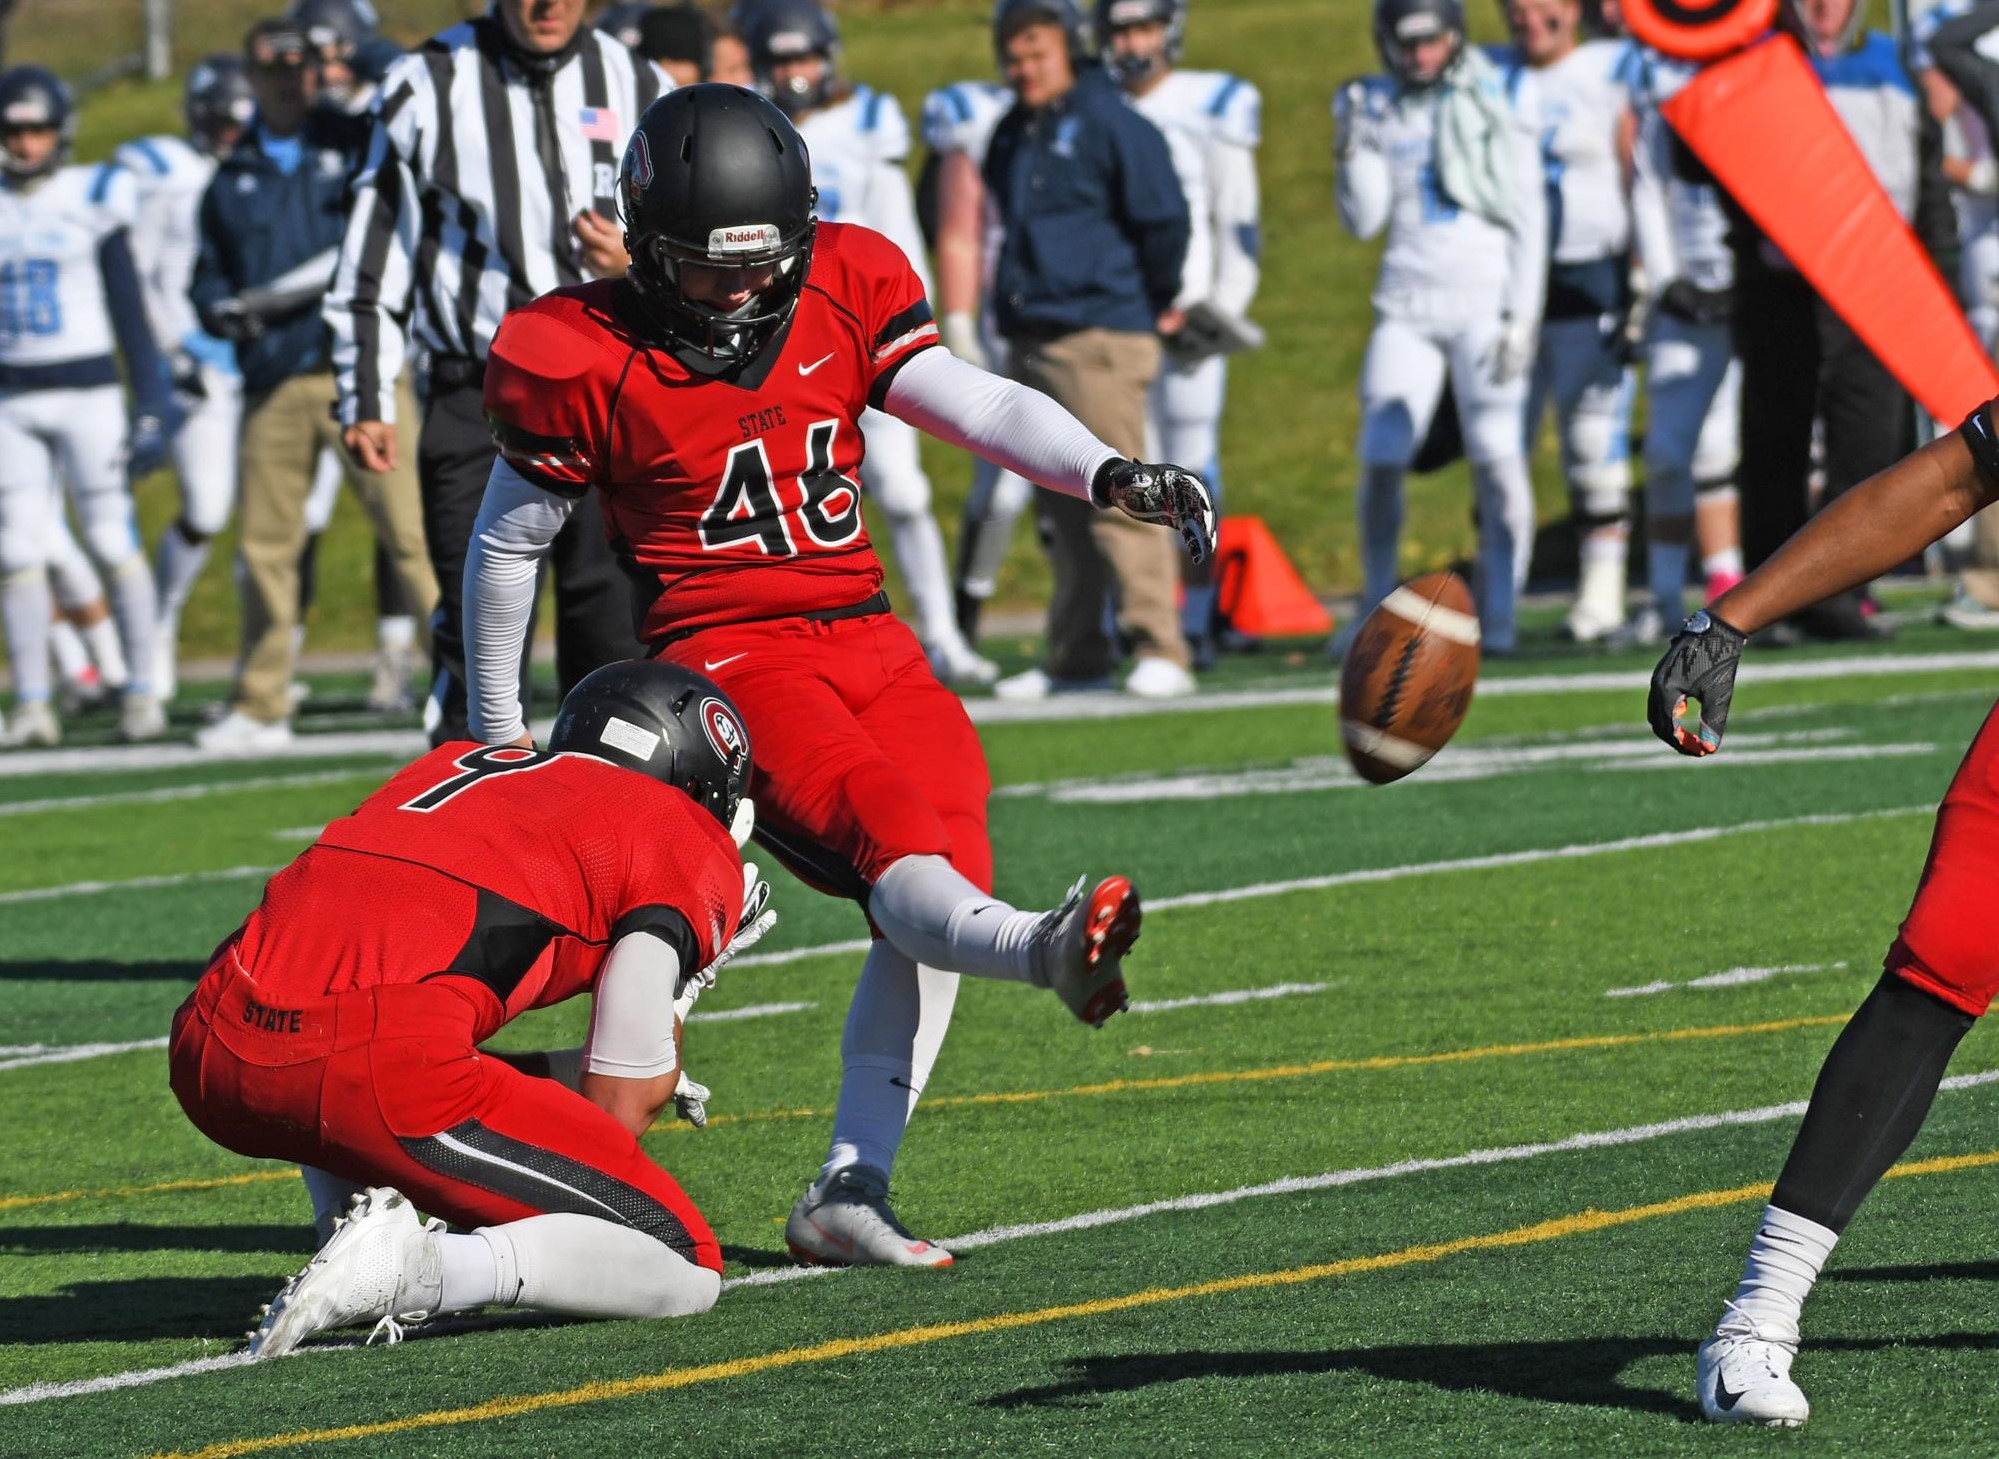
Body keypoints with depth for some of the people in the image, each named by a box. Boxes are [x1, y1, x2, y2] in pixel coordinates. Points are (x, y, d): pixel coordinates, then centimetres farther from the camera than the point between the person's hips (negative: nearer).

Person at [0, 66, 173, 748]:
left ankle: (141, 692, 5)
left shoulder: (93, 200, -2)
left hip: (86, 391, -3)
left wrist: (152, 405, -5)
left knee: (112, 541, -3)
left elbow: (129, 311, 0)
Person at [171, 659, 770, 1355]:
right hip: (381, 1073, -6)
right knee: (685, 1267, 7)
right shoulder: (686, 848, 14)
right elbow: (616, 1114, 11)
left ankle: (347, 1226, 15)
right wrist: (682, 984, 30)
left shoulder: (456, 766, 32)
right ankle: (419, 1269, -15)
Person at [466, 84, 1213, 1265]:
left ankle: (849, 1190, -9)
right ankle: (1043, 953, -63)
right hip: (725, 654, -5)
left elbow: (977, 406, 0)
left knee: (949, 870, -11)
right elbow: (510, 541, 7)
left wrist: (1112, 476, -18)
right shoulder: (587, 360, -5)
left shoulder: (844, 294, 6)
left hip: (866, 638, 6)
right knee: (883, 823, -31)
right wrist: (499, 729, 15)